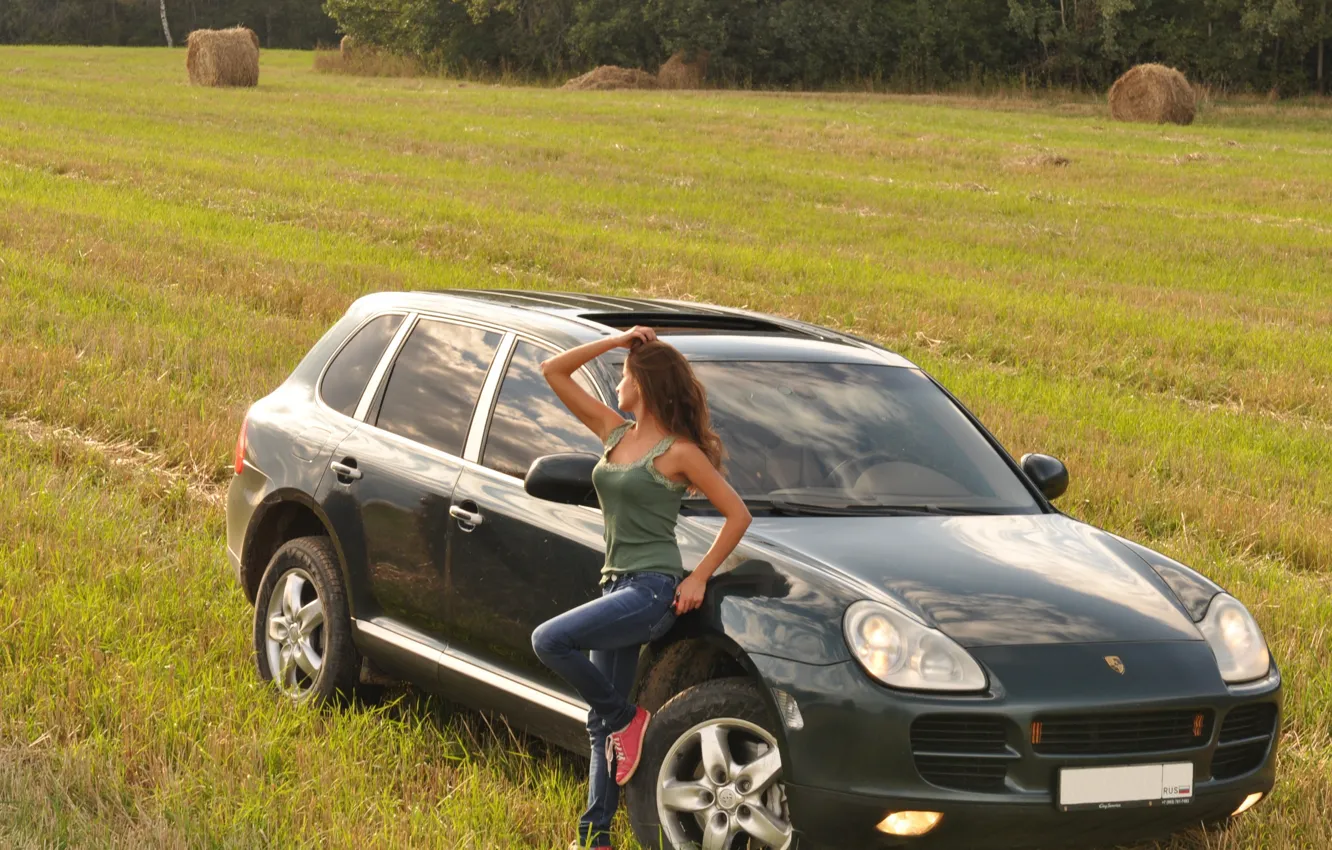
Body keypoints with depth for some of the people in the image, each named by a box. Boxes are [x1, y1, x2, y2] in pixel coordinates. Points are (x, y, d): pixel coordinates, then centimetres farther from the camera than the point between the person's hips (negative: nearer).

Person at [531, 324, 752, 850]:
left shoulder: (678, 452, -8)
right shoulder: (615, 433, 12)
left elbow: (738, 514, -7)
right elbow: (554, 372, 13)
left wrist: (699, 577, -11)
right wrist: (615, 341, 5)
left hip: (653, 590, -8)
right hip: (618, 585, 8)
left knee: (550, 640, -25)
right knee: (602, 722, 9)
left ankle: (626, 720, -6)